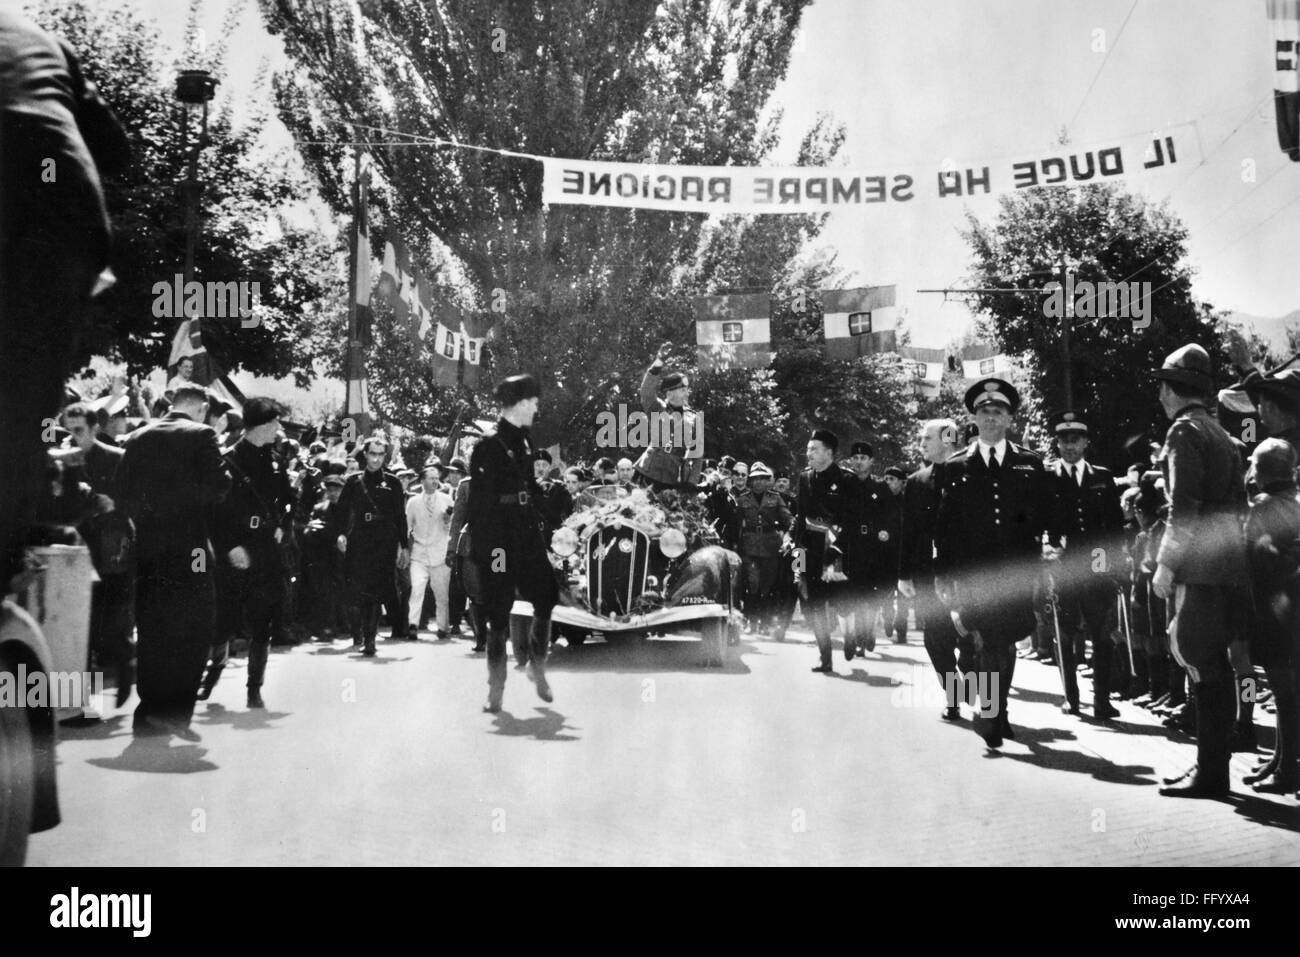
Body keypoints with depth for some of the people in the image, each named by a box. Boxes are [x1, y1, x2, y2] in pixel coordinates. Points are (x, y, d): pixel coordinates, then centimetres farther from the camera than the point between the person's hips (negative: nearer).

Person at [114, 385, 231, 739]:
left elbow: (124, 491, 8)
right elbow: (217, 487, -11)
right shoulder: (201, 435, -5)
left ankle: (149, 714, 14)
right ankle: (173, 711, -7)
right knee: (193, 630, 1)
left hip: (147, 546, 5)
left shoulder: (138, 439, 10)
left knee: (151, 631, 11)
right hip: (189, 546, -5)